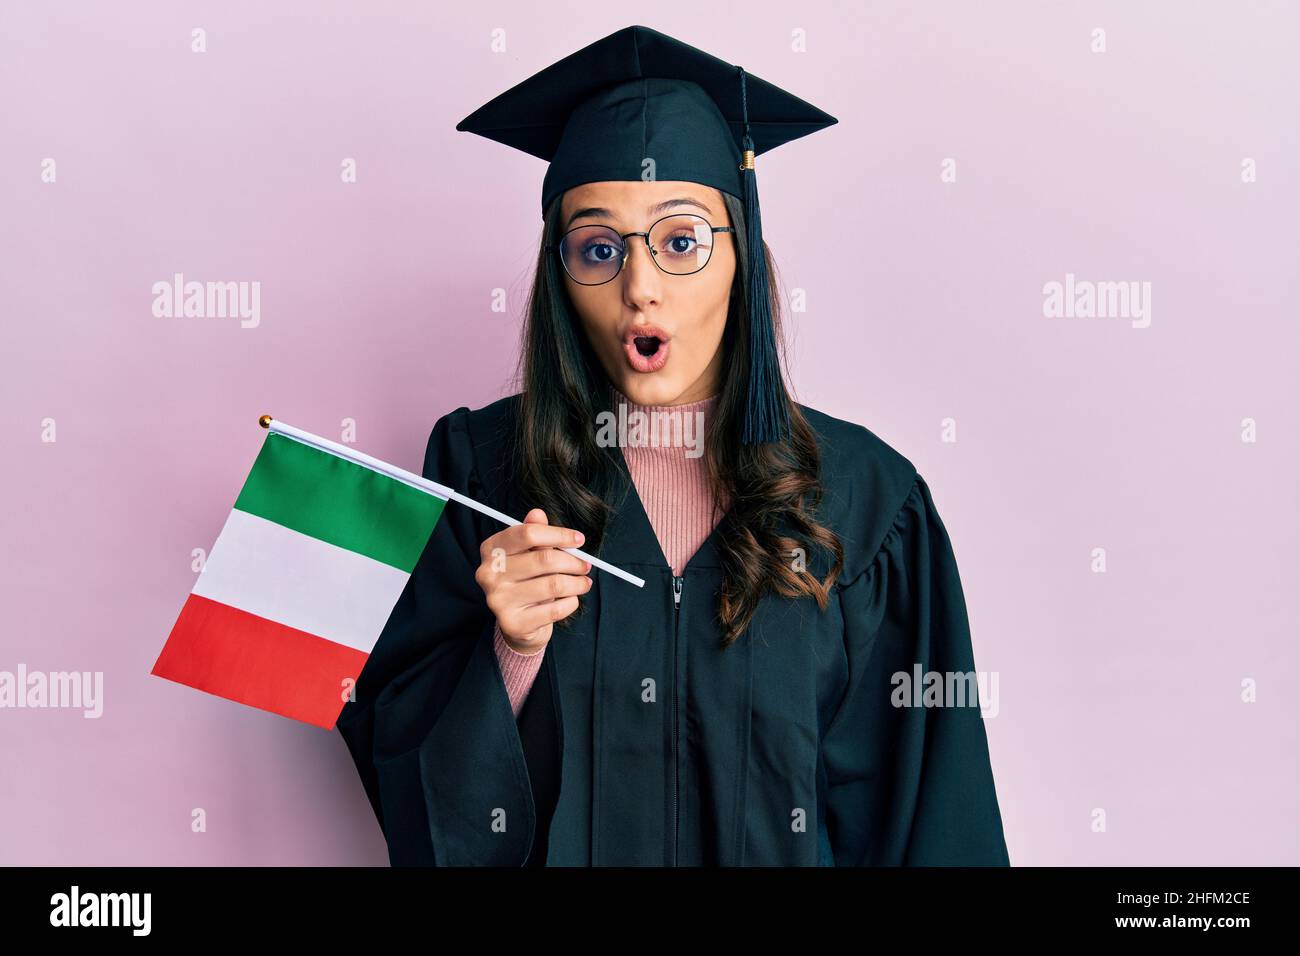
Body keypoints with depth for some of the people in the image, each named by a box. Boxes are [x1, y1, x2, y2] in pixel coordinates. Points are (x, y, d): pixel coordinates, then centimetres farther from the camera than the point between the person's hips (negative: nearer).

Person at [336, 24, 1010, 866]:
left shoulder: (865, 502, -13)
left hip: (786, 848, 1)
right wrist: (509, 652, -27)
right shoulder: (478, 468, -13)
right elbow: (393, 750, -11)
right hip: (550, 847, 0)